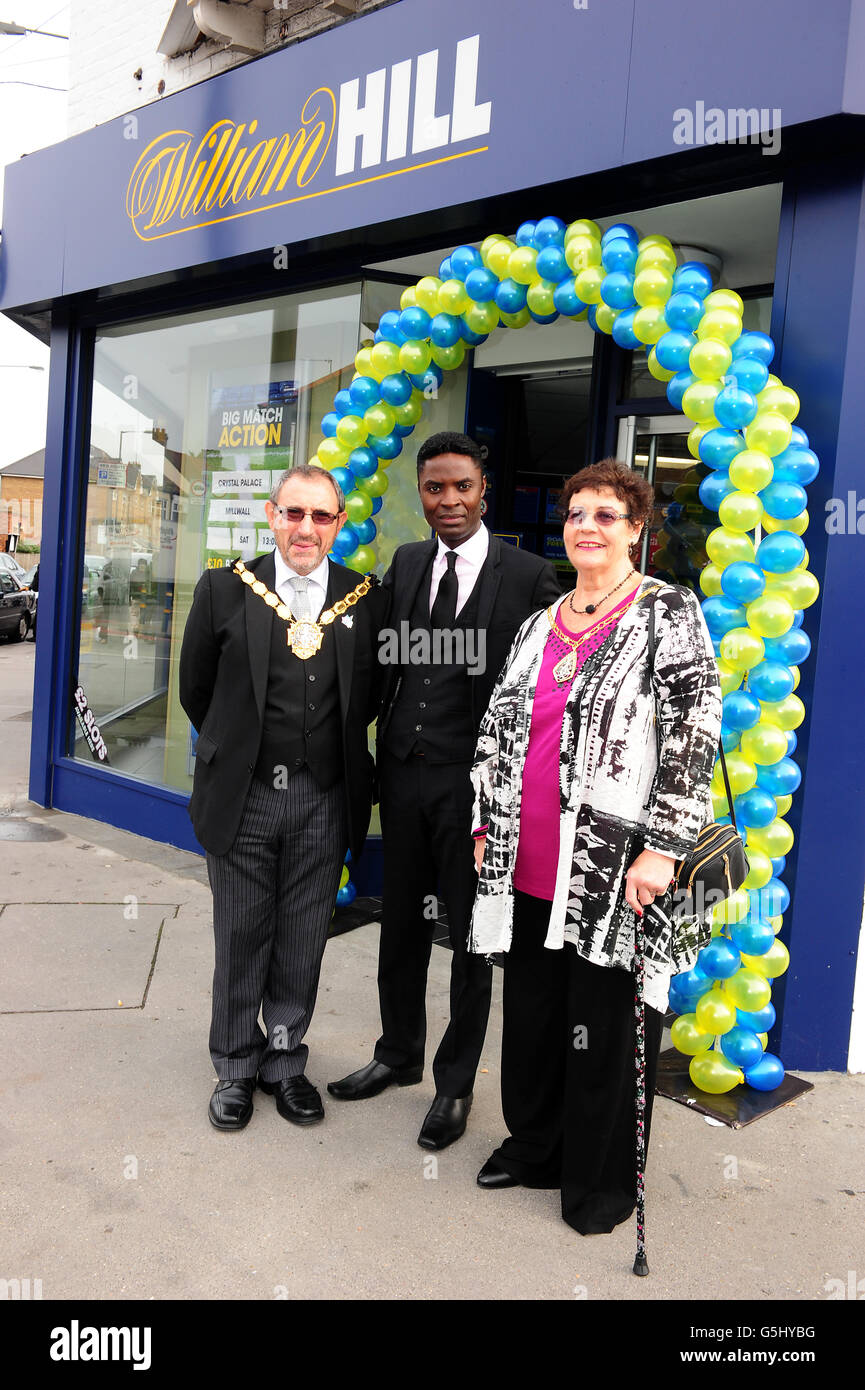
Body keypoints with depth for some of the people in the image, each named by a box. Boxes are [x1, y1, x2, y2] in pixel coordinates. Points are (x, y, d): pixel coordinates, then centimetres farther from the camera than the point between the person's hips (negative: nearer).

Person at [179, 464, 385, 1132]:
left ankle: (286, 1063, 32)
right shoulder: (225, 589, -2)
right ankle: (236, 1068, 31)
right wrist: (236, 750, 11)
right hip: (242, 797, -1)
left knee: (303, 944, 13)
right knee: (241, 940, 12)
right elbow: (196, 689, 6)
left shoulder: (367, 598, 0)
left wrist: (329, 748, 8)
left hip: (325, 801, 1)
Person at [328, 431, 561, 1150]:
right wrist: (383, 753, 5)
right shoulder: (406, 564, 8)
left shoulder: (531, 576, -8)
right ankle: (399, 1054, 40)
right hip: (404, 773, 5)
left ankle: (456, 1083, 28)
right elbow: (387, 661, 11)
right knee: (401, 924, 18)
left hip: (475, 781, -5)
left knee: (470, 937, 10)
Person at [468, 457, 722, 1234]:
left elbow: (695, 735, -12)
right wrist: (486, 823, 11)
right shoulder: (540, 625, 12)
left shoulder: (670, 614, -5)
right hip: (529, 867, 6)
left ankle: (602, 1178, 27)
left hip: (615, 869, -5)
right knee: (532, 1011, 16)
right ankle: (535, 1147, 38)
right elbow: (498, 728, 15)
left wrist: (662, 850, -17)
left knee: (606, 1024, 6)